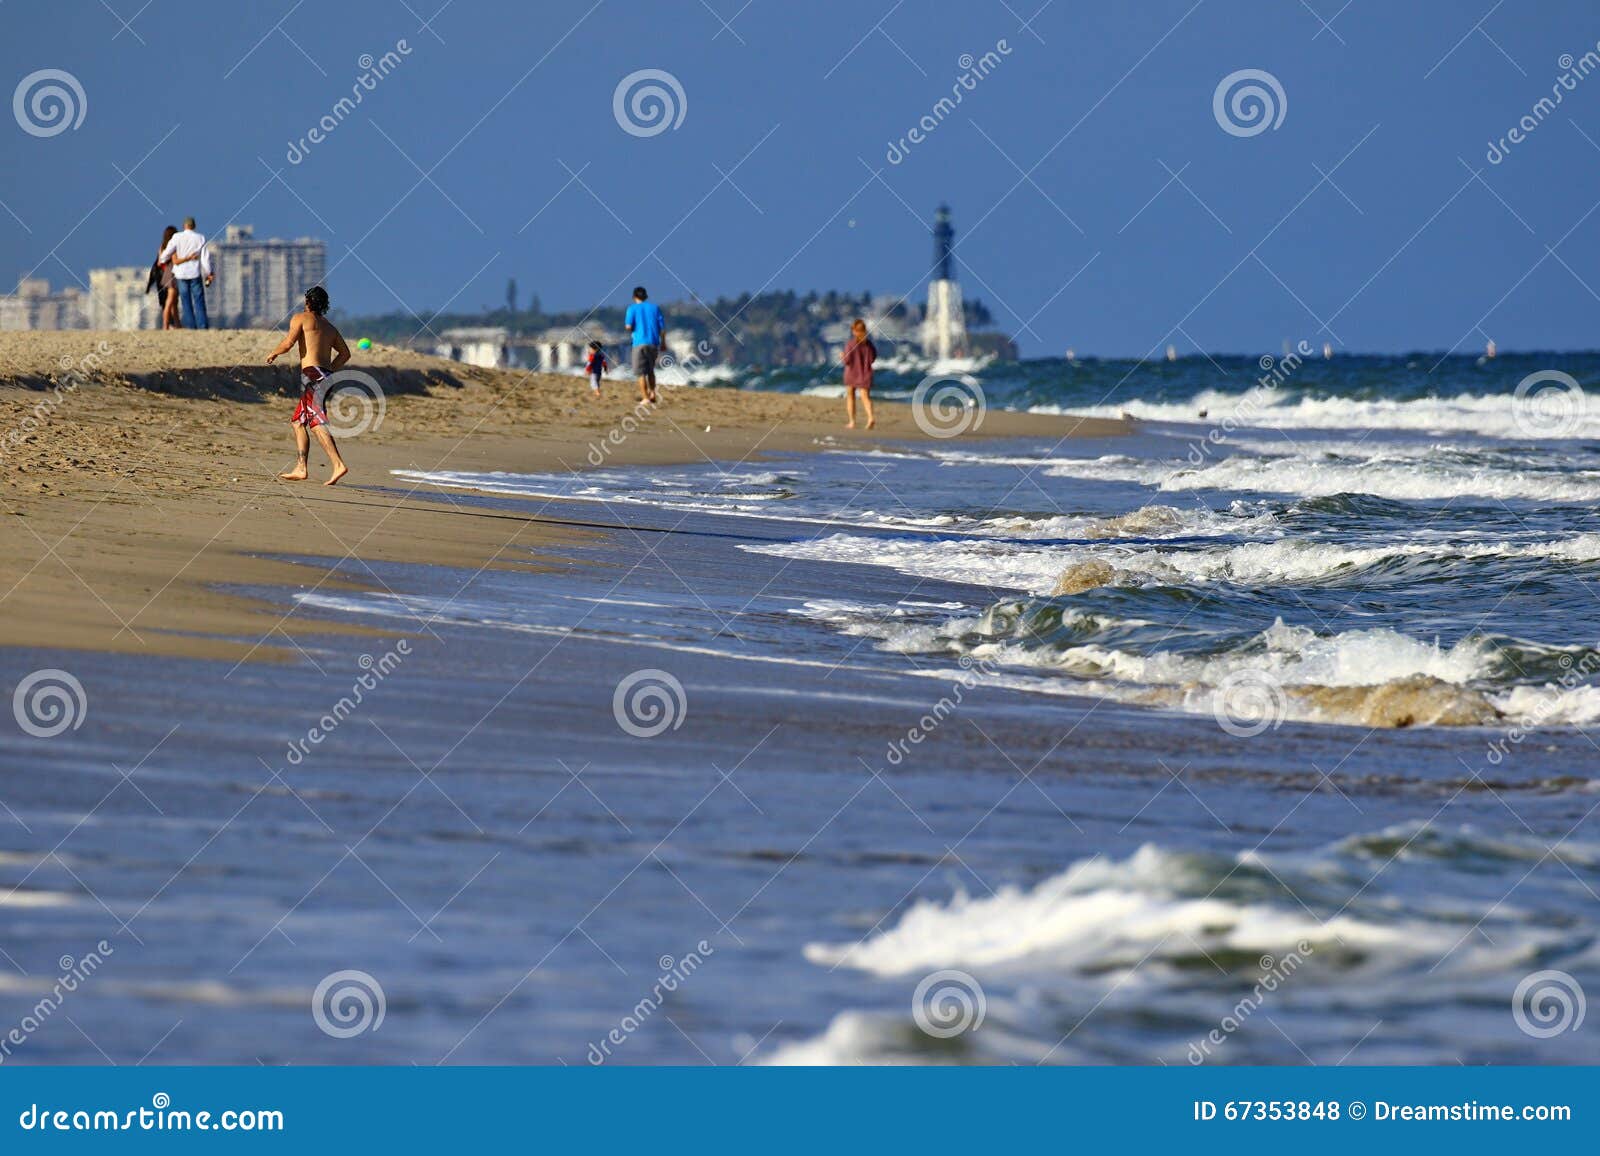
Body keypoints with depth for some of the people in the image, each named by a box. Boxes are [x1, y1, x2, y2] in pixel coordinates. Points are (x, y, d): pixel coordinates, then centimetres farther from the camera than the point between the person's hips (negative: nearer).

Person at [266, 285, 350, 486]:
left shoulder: (300, 318, 4)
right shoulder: (329, 327, 24)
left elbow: (288, 343, -6)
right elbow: (345, 353, 20)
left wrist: (273, 354, 12)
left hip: (312, 374, -8)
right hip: (327, 376, 8)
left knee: (318, 423, -18)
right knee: (298, 422, 16)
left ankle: (338, 465, -32)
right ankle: (300, 468, 11)